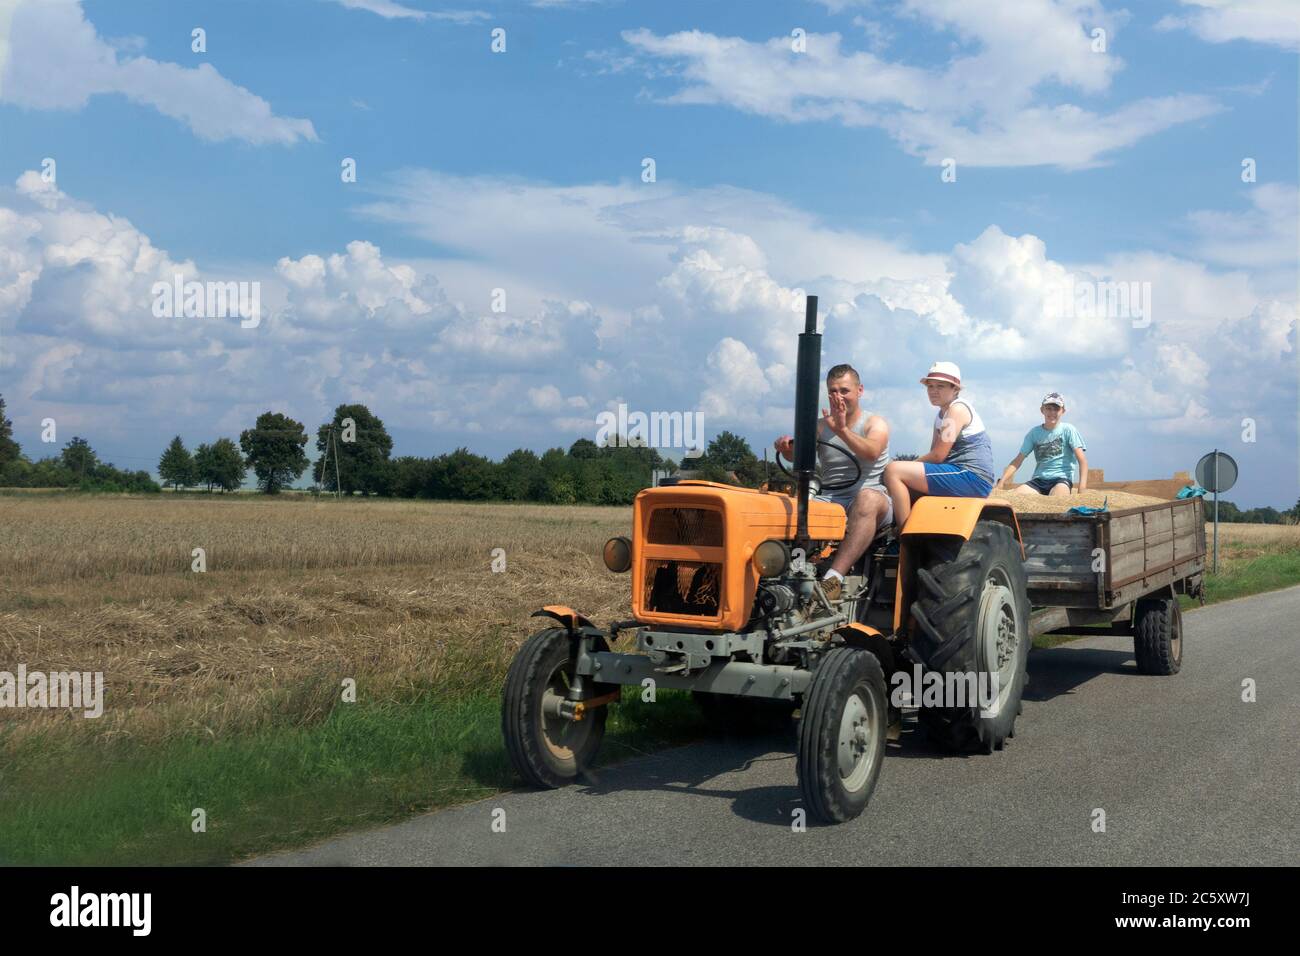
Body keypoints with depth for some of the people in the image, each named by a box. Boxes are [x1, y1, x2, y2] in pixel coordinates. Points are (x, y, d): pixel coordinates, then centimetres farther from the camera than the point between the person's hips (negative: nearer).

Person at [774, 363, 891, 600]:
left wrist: (842, 430, -34)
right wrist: (788, 448, -22)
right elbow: (800, 454, 1)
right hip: (830, 500, 4)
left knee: (868, 498, -40)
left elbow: (872, 452, -18)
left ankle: (834, 578, -50)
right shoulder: (822, 426, 18)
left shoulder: (875, 424, 5)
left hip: (873, 496, -4)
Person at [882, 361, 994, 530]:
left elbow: (938, 456, -14)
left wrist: (910, 465, -2)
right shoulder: (941, 415, 21)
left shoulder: (957, 408, -8)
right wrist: (910, 467, -3)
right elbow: (935, 454, 14)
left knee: (893, 470, -17)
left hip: (972, 478, -10)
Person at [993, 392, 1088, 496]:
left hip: (1062, 478, -3)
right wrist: (1001, 483, -2)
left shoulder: (1068, 430, 2)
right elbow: (1017, 461, 11)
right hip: (1038, 480, 3)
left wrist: (1082, 488, -21)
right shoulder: (1034, 432, 12)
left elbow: (1082, 460, -5)